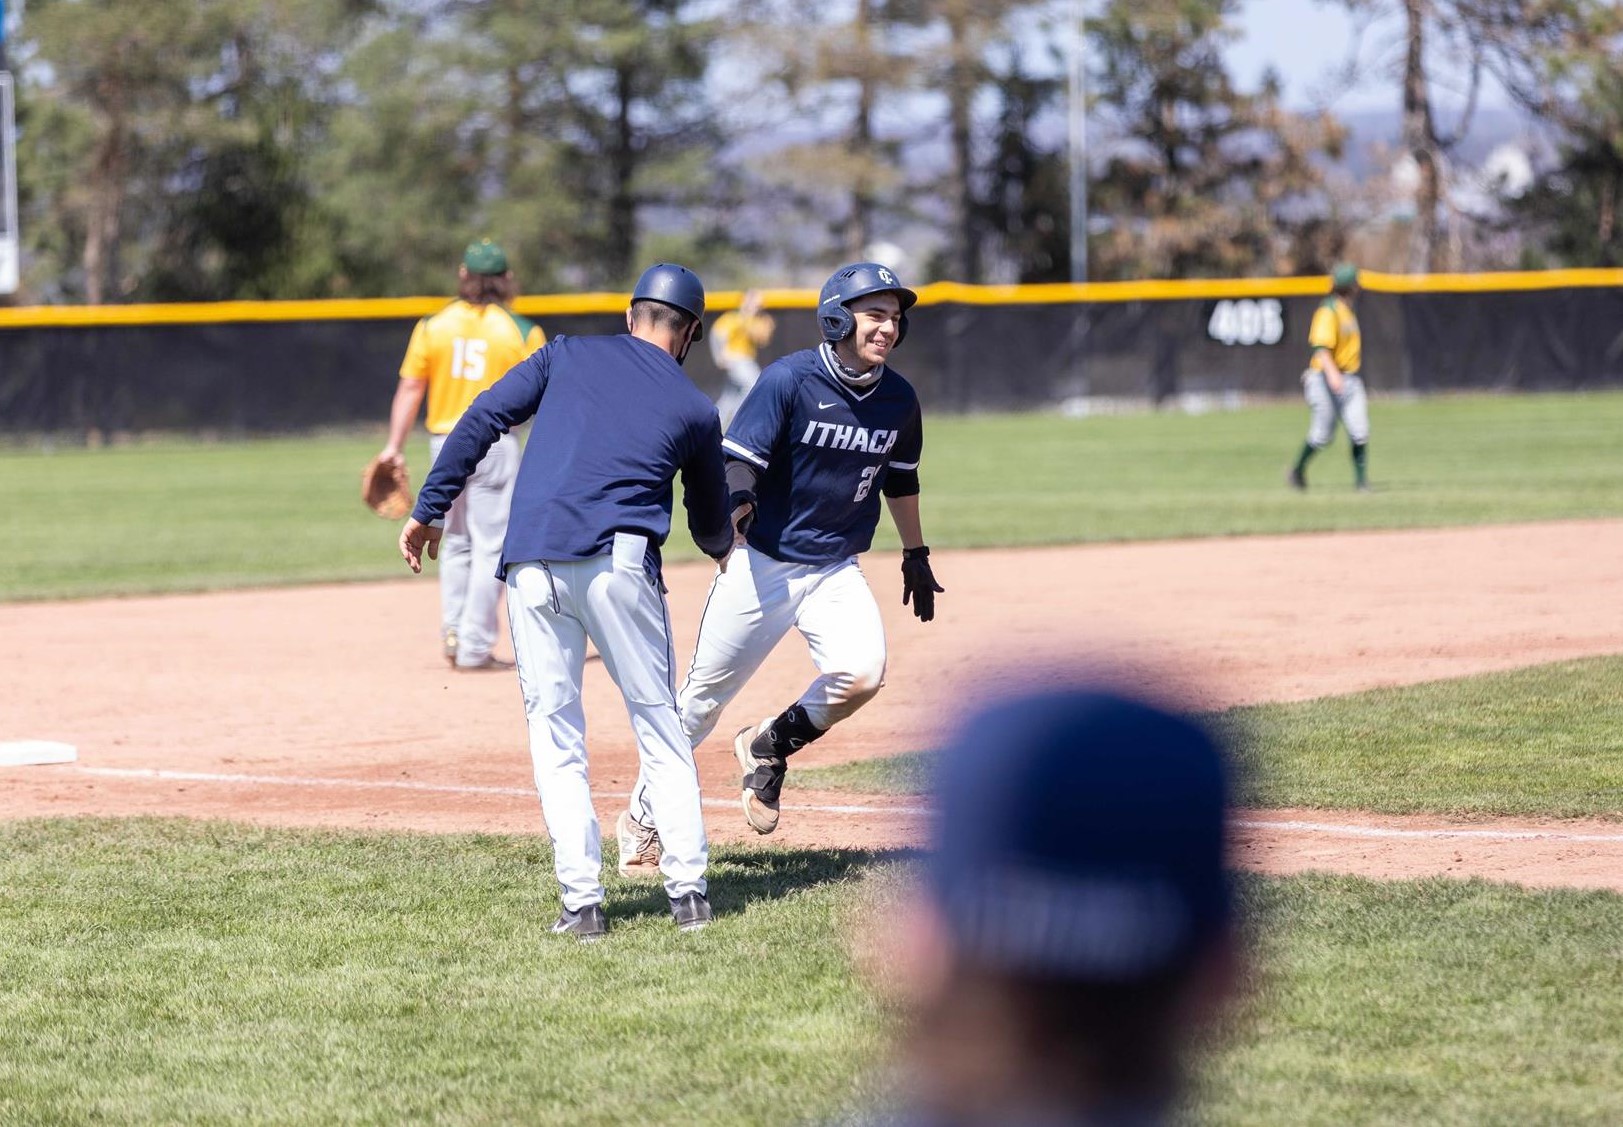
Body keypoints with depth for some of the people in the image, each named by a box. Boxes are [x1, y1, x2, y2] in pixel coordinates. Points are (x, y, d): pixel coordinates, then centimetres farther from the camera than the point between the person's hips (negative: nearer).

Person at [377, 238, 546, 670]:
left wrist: (395, 446, 2)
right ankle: (474, 648, -2)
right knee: (490, 547, 1)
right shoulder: (522, 333, -6)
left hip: (443, 441, 3)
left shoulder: (432, 326, 1)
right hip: (493, 443, -3)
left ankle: (452, 631, 7)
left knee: (456, 541, 19)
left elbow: (410, 388, -1)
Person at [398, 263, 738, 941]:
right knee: (658, 726, 10)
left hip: (531, 565, 1)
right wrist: (723, 546, 52)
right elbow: (713, 529, 28)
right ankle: (687, 891, 3)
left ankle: (582, 903, 0)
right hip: (618, 561, -1)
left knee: (555, 736, 6)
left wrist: (428, 510, 8)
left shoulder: (567, 355, 18)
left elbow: (482, 420, 6)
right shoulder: (696, 411, 17)